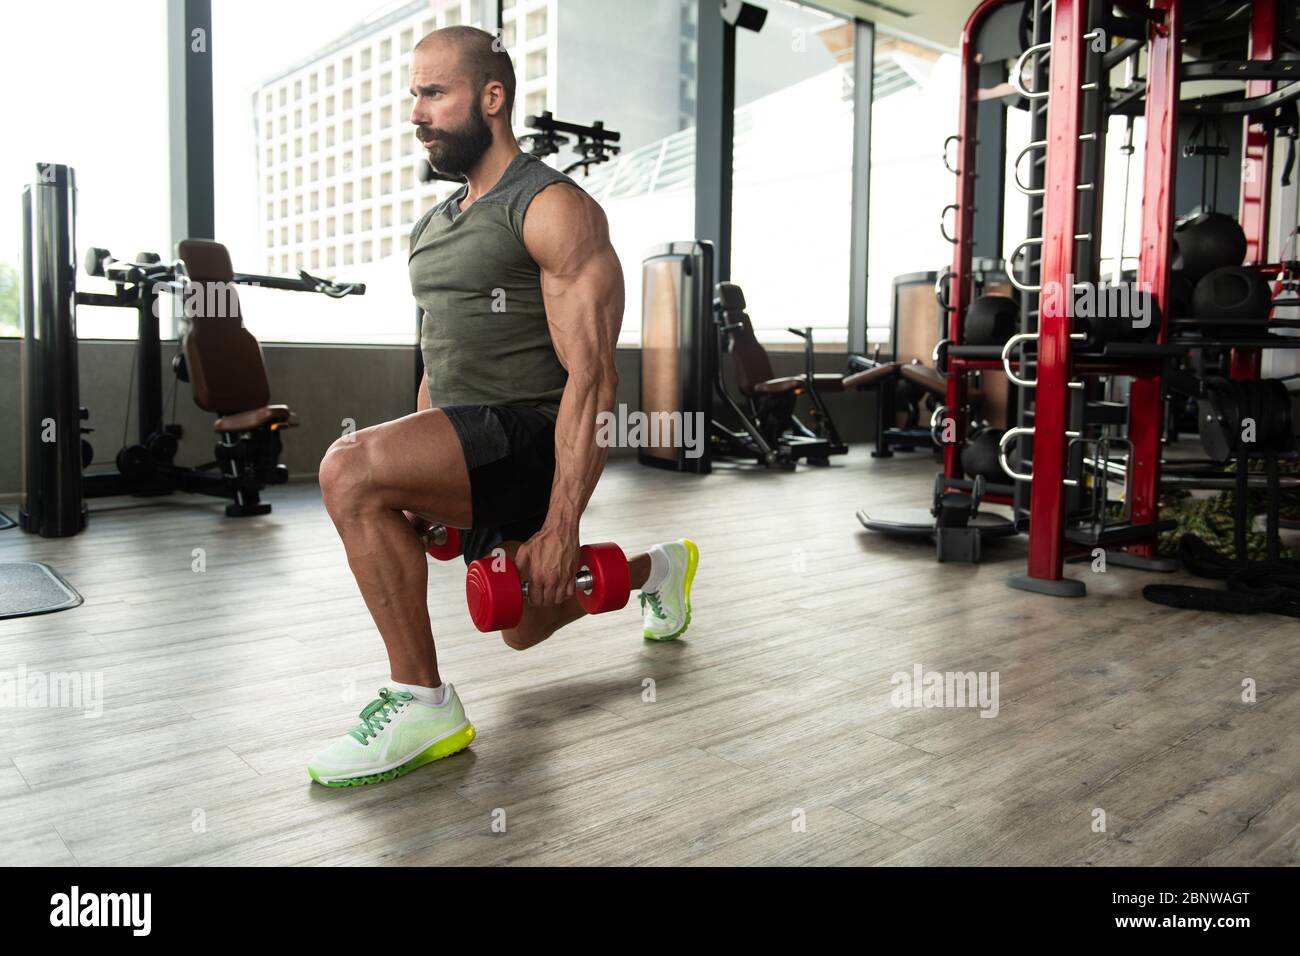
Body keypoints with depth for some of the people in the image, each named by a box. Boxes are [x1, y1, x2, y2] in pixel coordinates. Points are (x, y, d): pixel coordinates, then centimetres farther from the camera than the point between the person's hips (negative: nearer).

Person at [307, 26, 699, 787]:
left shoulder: (553, 208, -12)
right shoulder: (432, 227, 15)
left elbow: (592, 376, -19)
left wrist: (561, 527, -23)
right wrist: (415, 497, 20)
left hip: (531, 439, -9)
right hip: (466, 450, 9)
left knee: (352, 468, -30)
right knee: (526, 630, 23)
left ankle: (424, 703, -15)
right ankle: (658, 568, 48)